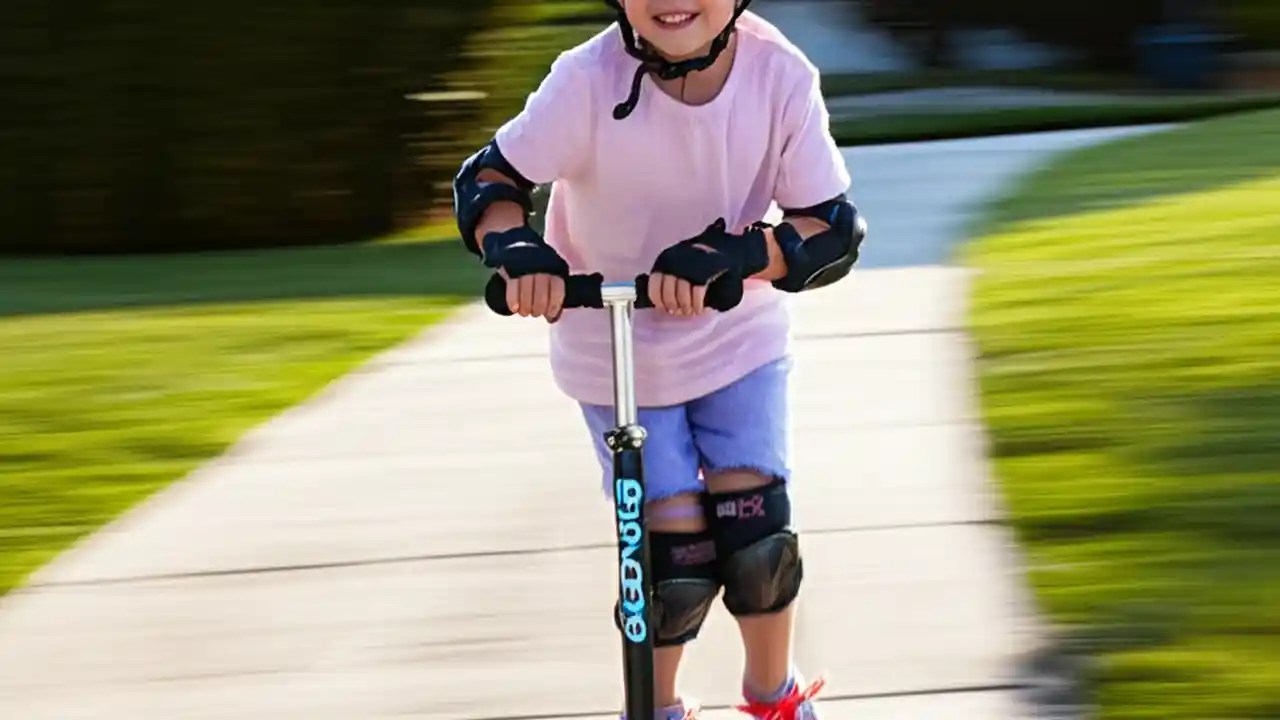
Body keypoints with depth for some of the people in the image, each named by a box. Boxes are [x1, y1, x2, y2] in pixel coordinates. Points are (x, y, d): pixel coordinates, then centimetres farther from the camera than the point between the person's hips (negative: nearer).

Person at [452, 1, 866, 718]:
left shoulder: (782, 77, -21)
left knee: (757, 533, -5)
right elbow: (489, 178, -17)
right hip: (616, 354, -1)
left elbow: (836, 228, -18)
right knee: (675, 549, -6)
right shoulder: (590, 81, -26)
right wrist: (514, 246, -40)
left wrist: (732, 256, -36)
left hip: (738, 340, 1)